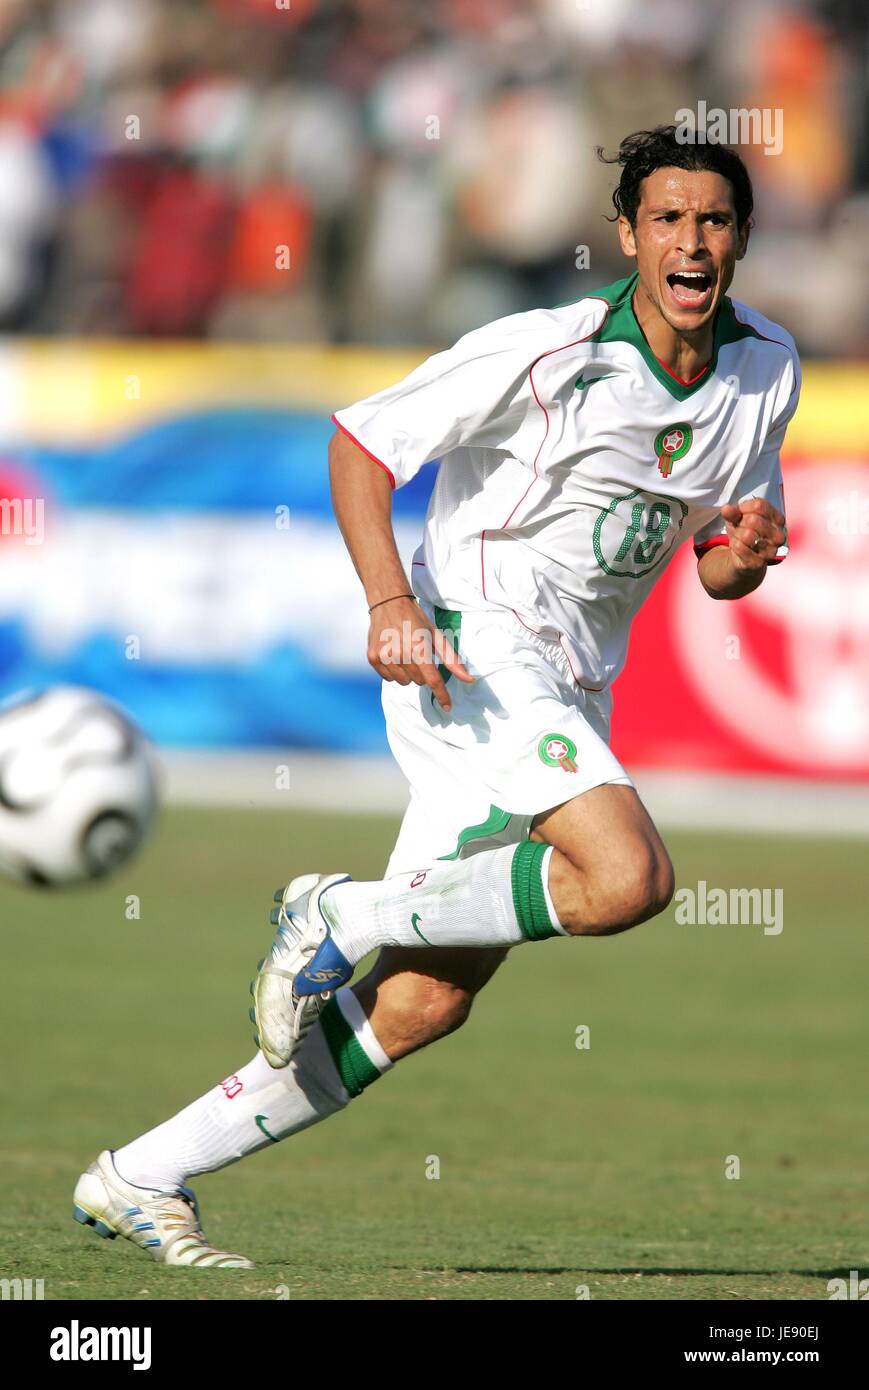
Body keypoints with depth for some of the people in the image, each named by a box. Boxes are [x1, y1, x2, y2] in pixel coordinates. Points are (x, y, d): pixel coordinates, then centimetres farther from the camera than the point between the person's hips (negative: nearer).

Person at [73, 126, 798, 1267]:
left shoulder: (768, 369, 8)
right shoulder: (546, 351, -13)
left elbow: (716, 569, 18)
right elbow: (362, 443, -8)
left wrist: (745, 551, -7)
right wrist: (391, 603, -22)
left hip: (570, 697, 7)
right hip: (472, 649, -7)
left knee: (424, 1004, -1)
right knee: (628, 879, -30)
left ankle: (142, 1181, 7)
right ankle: (339, 915, -10)